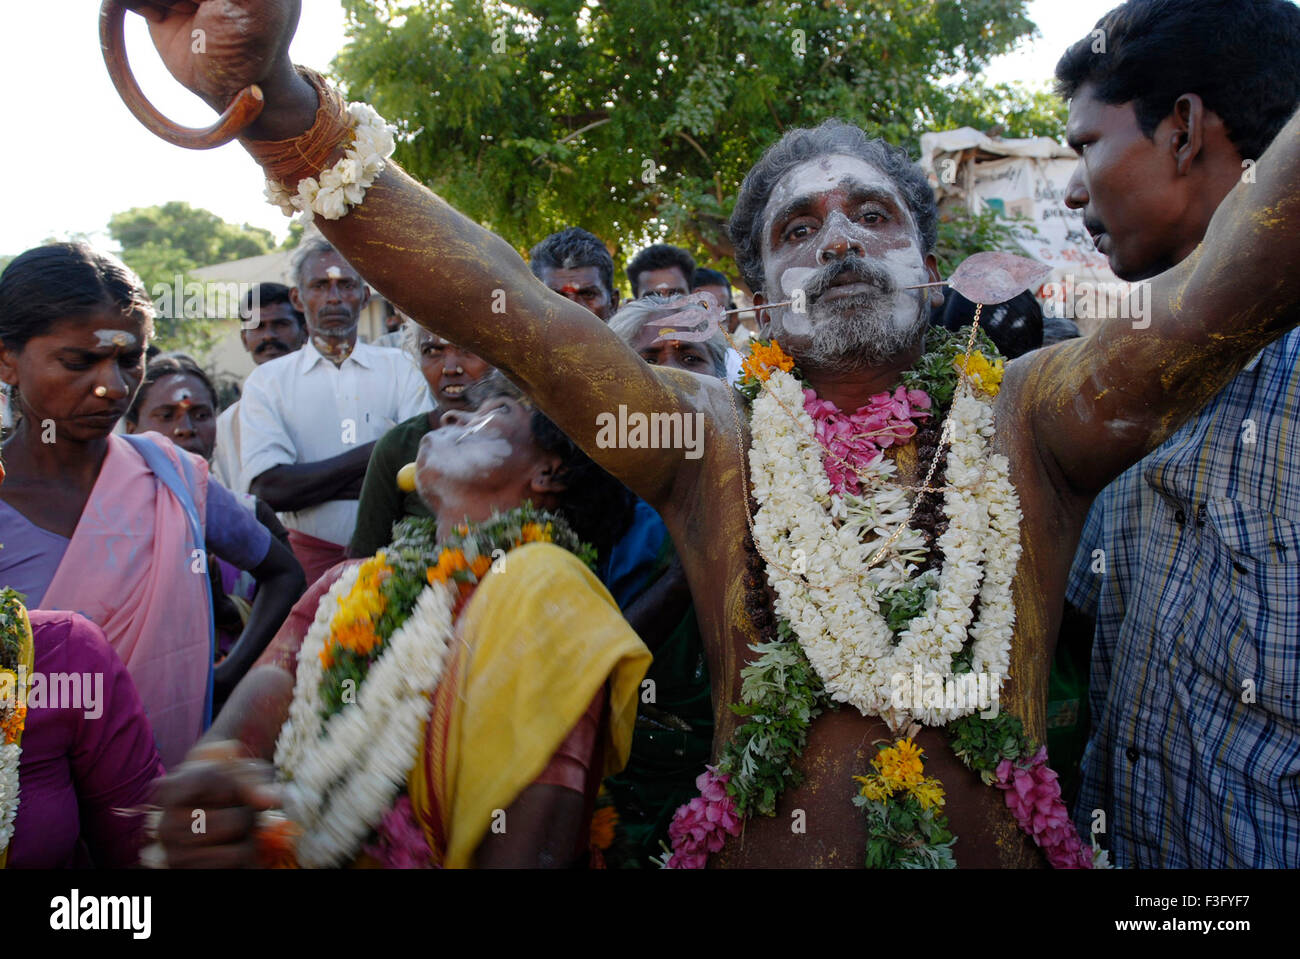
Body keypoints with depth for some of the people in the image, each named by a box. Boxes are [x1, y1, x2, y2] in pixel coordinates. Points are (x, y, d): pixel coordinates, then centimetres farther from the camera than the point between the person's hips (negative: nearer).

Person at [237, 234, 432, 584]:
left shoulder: (400, 369, 9)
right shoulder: (267, 381, 8)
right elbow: (268, 488, -6)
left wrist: (308, 482, -11)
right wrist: (374, 453, -7)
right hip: (310, 556, 0)